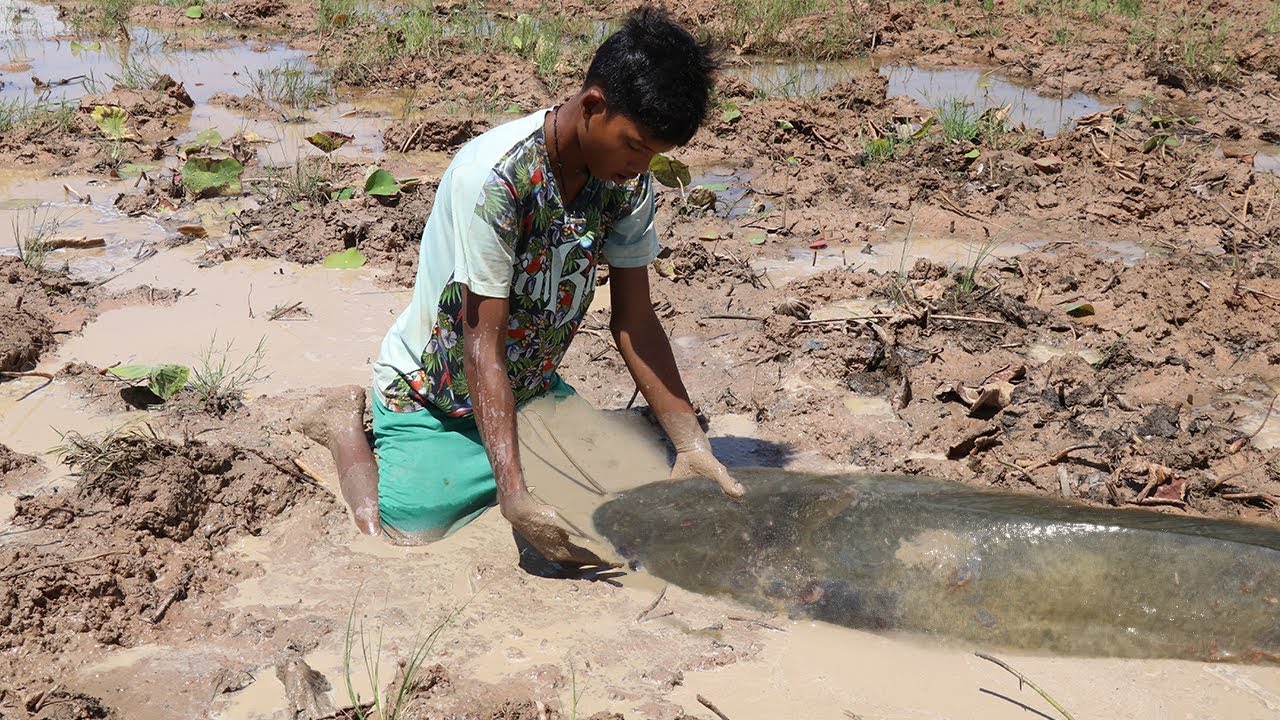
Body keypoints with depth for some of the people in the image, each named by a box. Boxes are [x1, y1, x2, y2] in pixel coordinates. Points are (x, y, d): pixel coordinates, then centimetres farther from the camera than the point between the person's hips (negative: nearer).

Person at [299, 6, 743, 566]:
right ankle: (350, 423, 16)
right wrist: (514, 494, -39)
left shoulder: (629, 181, -11)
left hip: (532, 389, 6)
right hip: (434, 398, -6)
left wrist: (691, 447, -12)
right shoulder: (494, 177, -32)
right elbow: (482, 344, -32)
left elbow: (634, 322, -6)